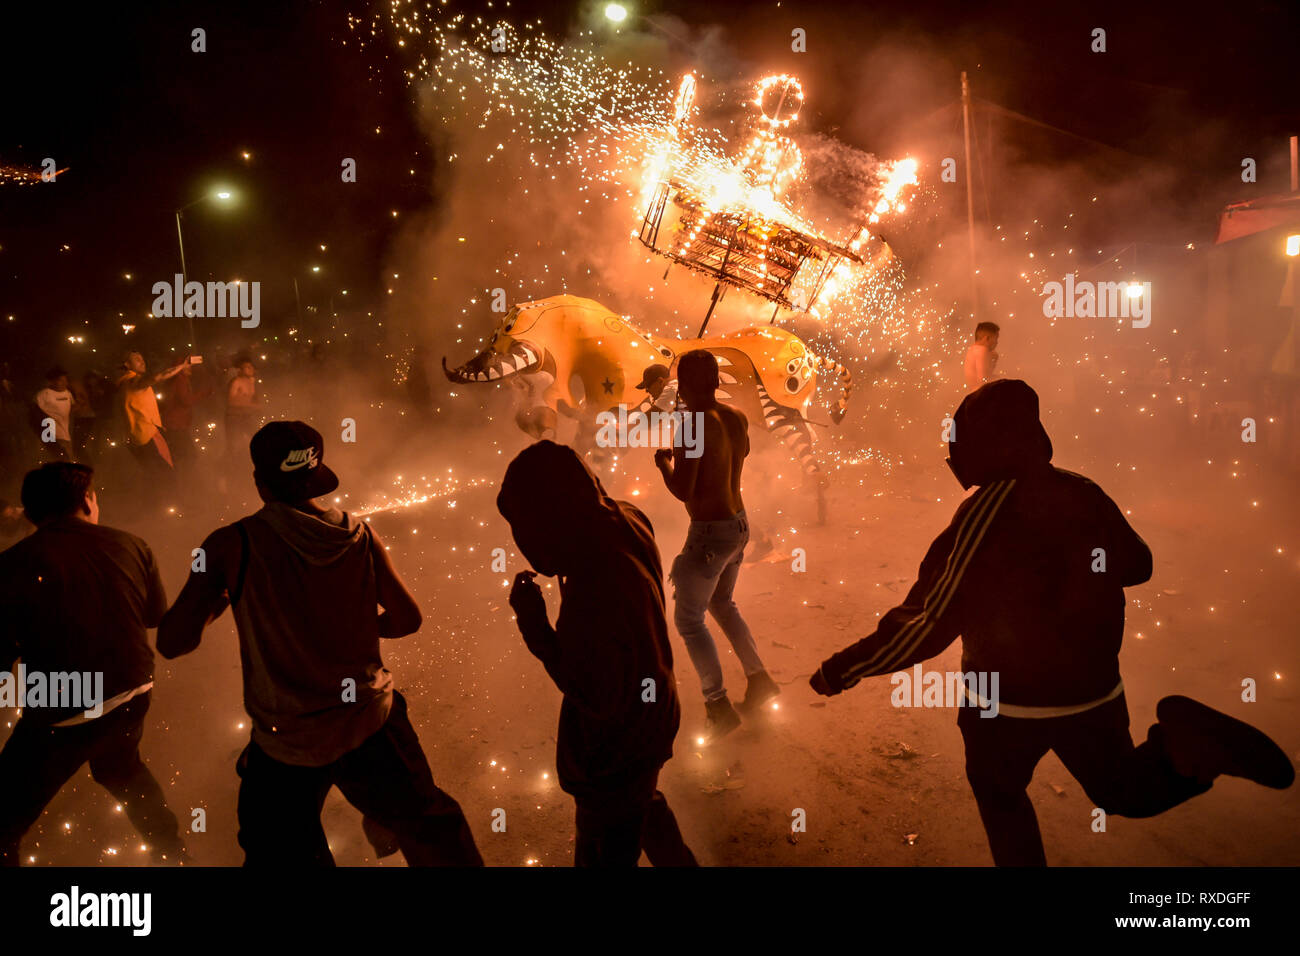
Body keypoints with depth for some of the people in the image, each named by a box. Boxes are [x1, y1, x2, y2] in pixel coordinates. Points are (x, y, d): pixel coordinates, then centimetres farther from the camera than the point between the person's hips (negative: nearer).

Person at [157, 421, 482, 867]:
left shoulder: (232, 546, -14)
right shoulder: (360, 536, -7)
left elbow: (172, 643, -13)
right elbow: (406, 619, 2)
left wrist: (217, 602, 5)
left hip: (289, 744, -2)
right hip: (373, 724, 2)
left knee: (281, 854, 21)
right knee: (428, 825, 23)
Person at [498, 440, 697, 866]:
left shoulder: (592, 596, -42)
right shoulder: (628, 523, -16)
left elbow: (598, 699, -27)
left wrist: (534, 626, -26)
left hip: (614, 750, -8)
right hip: (652, 715, 8)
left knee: (608, 850, 19)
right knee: (640, 804, 36)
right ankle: (676, 859, 62)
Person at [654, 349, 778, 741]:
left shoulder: (694, 425, -22)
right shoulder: (737, 418, 2)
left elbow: (683, 491, -23)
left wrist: (664, 462, -3)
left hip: (710, 533, -8)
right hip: (739, 524, 8)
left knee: (688, 618, 5)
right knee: (721, 603, 27)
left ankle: (718, 705, 7)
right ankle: (759, 678, 32)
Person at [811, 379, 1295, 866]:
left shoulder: (987, 510, -23)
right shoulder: (1084, 492, -4)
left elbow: (931, 624, -24)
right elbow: (1137, 565, 14)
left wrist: (843, 669, -18)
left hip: (1008, 699, -5)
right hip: (1095, 690, 5)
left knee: (999, 791, 22)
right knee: (1128, 790, 22)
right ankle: (1182, 742, -7)